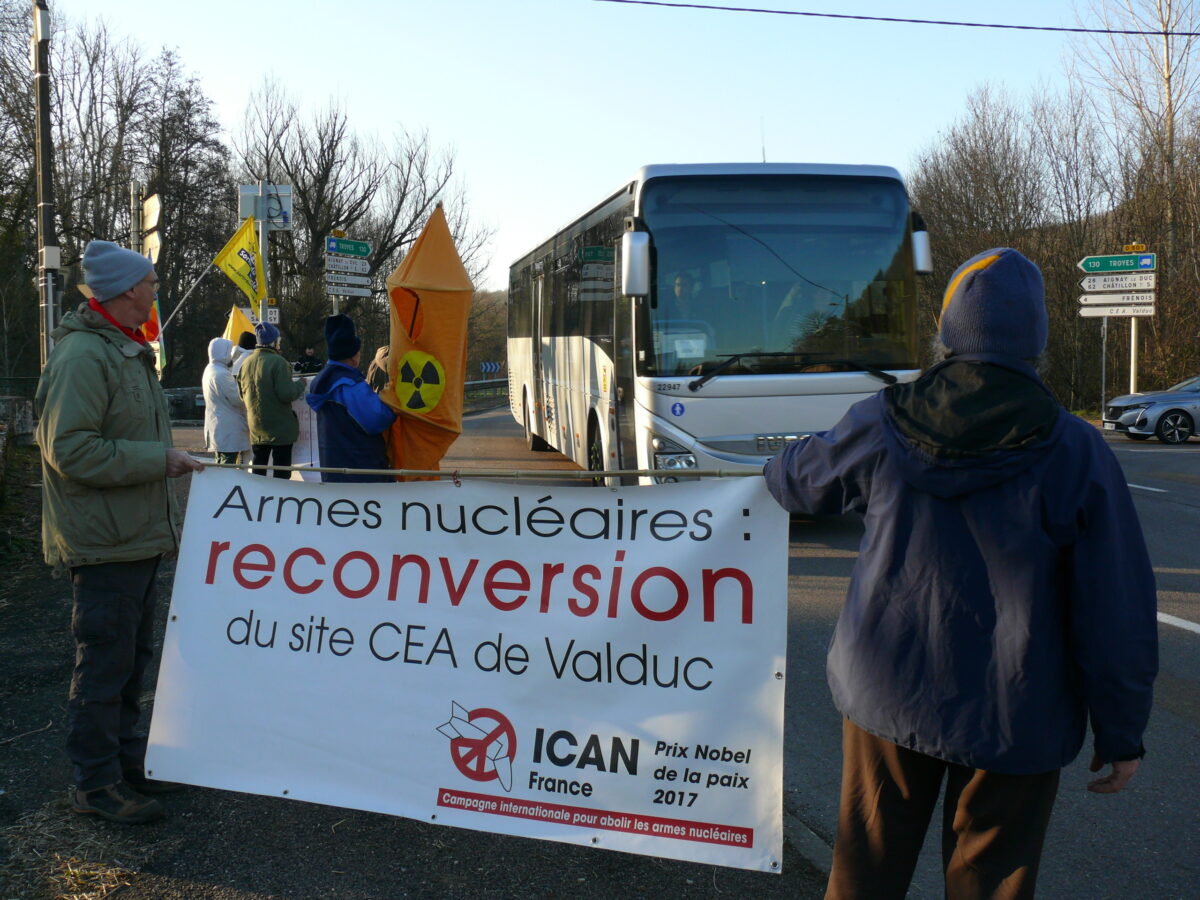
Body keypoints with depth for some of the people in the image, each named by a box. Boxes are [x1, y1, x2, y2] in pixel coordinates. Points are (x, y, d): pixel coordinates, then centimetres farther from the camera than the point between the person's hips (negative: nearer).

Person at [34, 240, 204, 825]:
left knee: (132, 656, 17)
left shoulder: (127, 350, 17)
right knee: (105, 662, -1)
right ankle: (96, 782, 11)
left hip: (137, 535, 10)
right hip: (103, 541, -10)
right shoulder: (82, 355, -17)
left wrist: (163, 478, 19)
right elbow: (70, 450, -23)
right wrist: (159, 459, -20)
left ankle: (126, 759, 30)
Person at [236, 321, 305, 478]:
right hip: (280, 428, -7)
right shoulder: (278, 362, -16)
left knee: (258, 470, 14)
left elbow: (242, 395, 16)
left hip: (256, 428, 7)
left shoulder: (246, 363, 6)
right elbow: (287, 394, -22)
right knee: (282, 471, 0)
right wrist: (300, 383, -4)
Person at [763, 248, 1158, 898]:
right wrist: (1121, 733, 0)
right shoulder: (1075, 451, -13)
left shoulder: (881, 426, -7)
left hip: (887, 695, 2)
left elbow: (796, 481, 12)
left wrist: (778, 470, 37)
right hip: (1013, 720, -2)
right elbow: (1116, 610, -11)